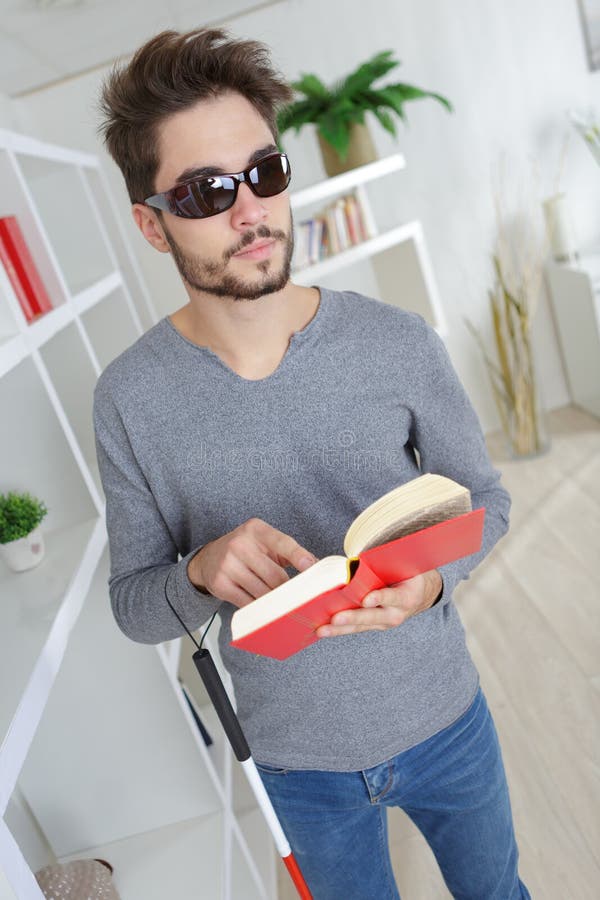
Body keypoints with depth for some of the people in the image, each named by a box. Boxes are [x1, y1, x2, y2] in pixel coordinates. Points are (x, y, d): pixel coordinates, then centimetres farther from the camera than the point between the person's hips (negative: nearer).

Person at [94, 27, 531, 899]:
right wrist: (202, 572, -30)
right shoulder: (130, 397, -17)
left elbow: (484, 497, -4)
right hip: (298, 757, 0)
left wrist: (435, 575, -25)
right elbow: (131, 604, -8)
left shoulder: (399, 343, -18)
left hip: (444, 719, 1)